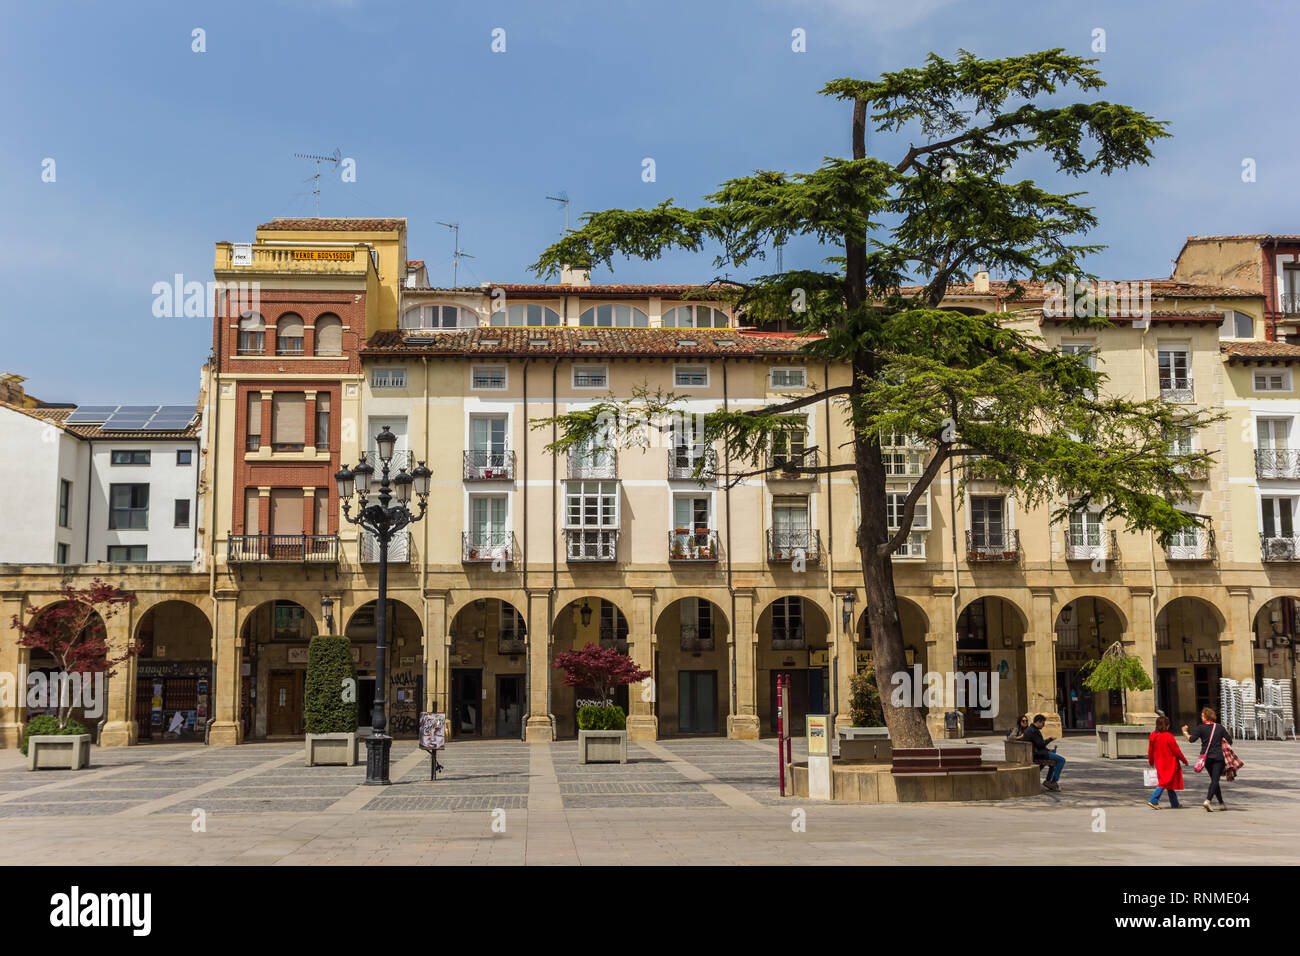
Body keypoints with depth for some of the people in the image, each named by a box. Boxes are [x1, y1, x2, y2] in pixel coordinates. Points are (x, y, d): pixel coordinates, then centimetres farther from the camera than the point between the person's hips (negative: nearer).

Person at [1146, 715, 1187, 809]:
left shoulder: (1153, 736, 0)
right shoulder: (1168, 736, -18)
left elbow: (1150, 751, 9)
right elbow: (1176, 750, -12)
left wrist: (1151, 761, 23)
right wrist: (1184, 760, 1)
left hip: (1159, 764, 7)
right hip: (1170, 764, -7)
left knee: (1170, 783, 17)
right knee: (1165, 782, -3)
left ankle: (1174, 803, 24)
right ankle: (1153, 800, -13)